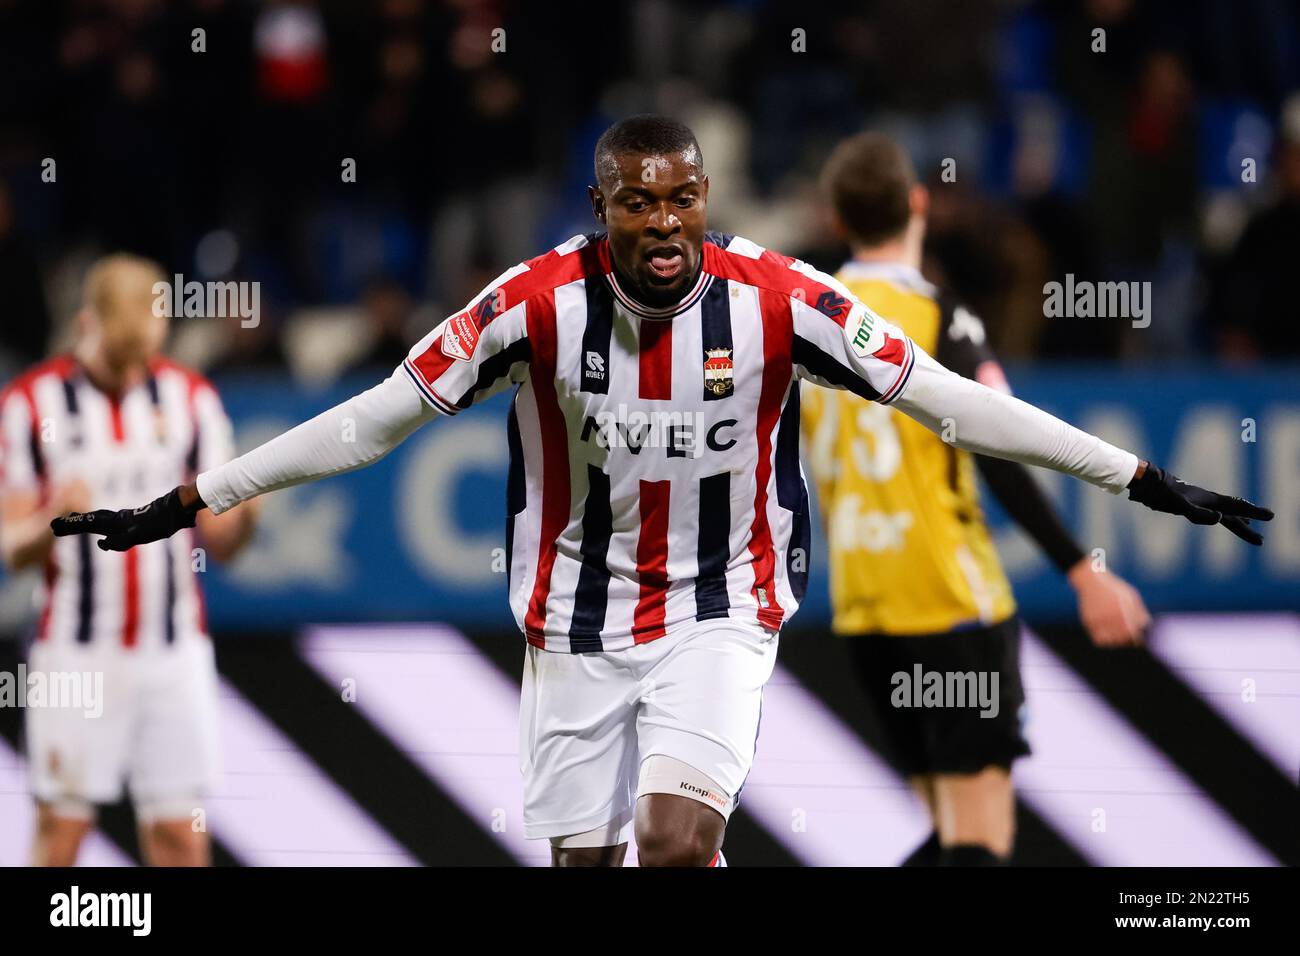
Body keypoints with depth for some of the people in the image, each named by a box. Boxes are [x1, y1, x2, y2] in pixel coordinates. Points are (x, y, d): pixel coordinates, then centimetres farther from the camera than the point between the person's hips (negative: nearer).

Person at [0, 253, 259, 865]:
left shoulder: (190, 399, 6)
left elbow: (218, 541, 7)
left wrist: (245, 512, -16)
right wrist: (54, 520, -24)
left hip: (174, 651, 2)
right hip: (75, 649, -2)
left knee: (180, 837, -1)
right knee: (61, 831, -2)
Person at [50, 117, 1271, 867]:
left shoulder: (779, 301, -16)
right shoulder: (538, 303, -15)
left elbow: (951, 399, -10)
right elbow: (371, 419, -8)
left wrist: (1143, 481, -11)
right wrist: (188, 503, -9)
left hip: (721, 613, -2)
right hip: (577, 621, 2)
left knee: (678, 839, -23)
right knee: (581, 863, 7)